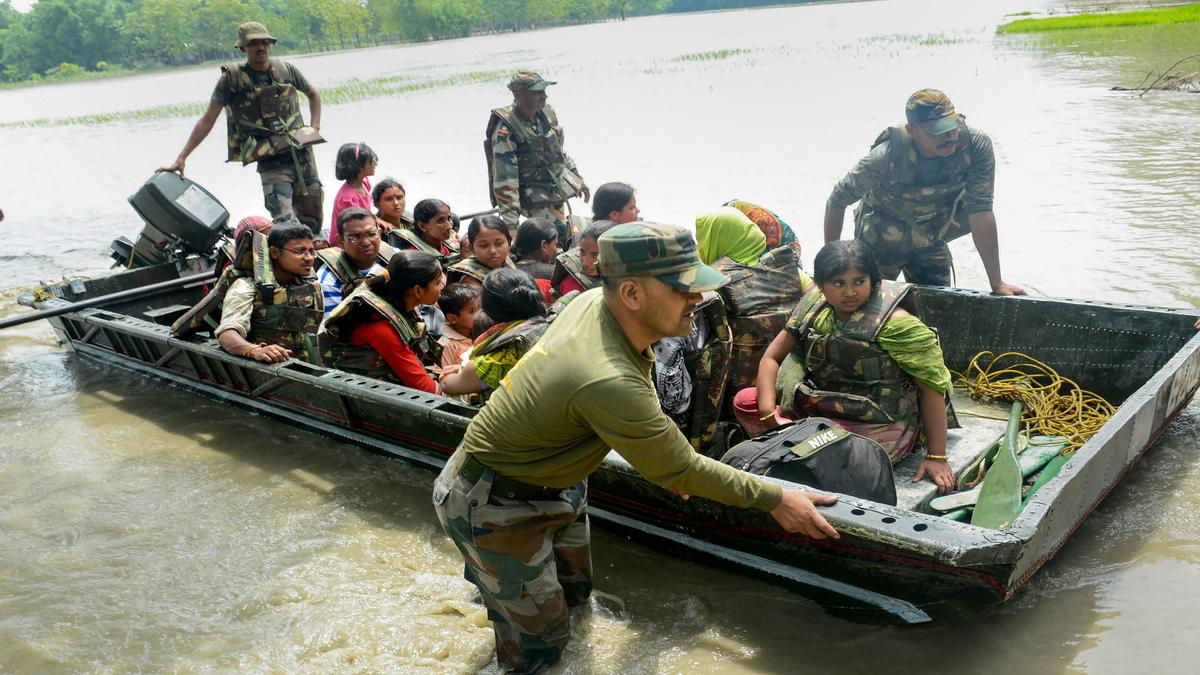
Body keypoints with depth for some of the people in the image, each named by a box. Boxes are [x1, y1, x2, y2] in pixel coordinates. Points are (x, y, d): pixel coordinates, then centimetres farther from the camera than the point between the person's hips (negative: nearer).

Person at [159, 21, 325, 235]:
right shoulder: (232, 78, -2)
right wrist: (181, 158, -5)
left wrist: (315, 128, 12)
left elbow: (314, 94, 27)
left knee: (312, 224, 9)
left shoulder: (286, 70, 7)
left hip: (303, 153, 4)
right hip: (271, 162, -4)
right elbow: (207, 120, -1)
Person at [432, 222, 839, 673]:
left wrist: (662, 458, 4)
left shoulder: (593, 300, -14)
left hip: (551, 481, 8)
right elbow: (680, 470, -23)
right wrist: (775, 499, -14)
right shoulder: (607, 382, -39)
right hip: (494, 505, -8)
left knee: (573, 590, 24)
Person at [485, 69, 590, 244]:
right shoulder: (506, 130, -22)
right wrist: (511, 224, -28)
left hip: (558, 192, 8)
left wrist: (578, 179, 22)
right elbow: (504, 180, -24)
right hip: (536, 201, -8)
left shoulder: (547, 114, 1)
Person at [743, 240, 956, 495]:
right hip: (822, 408, 7)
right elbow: (771, 358, 3)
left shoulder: (894, 324, -17)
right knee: (745, 401, -4)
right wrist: (768, 412, -14)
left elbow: (932, 386, -16)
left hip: (877, 426, -6)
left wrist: (936, 457, -18)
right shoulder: (815, 309, 0)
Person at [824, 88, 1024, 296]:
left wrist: (996, 283, -27)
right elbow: (837, 202, -21)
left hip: (931, 243, 3)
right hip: (881, 244, -2)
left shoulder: (976, 146, -28)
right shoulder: (886, 157, -34)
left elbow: (980, 211, -26)